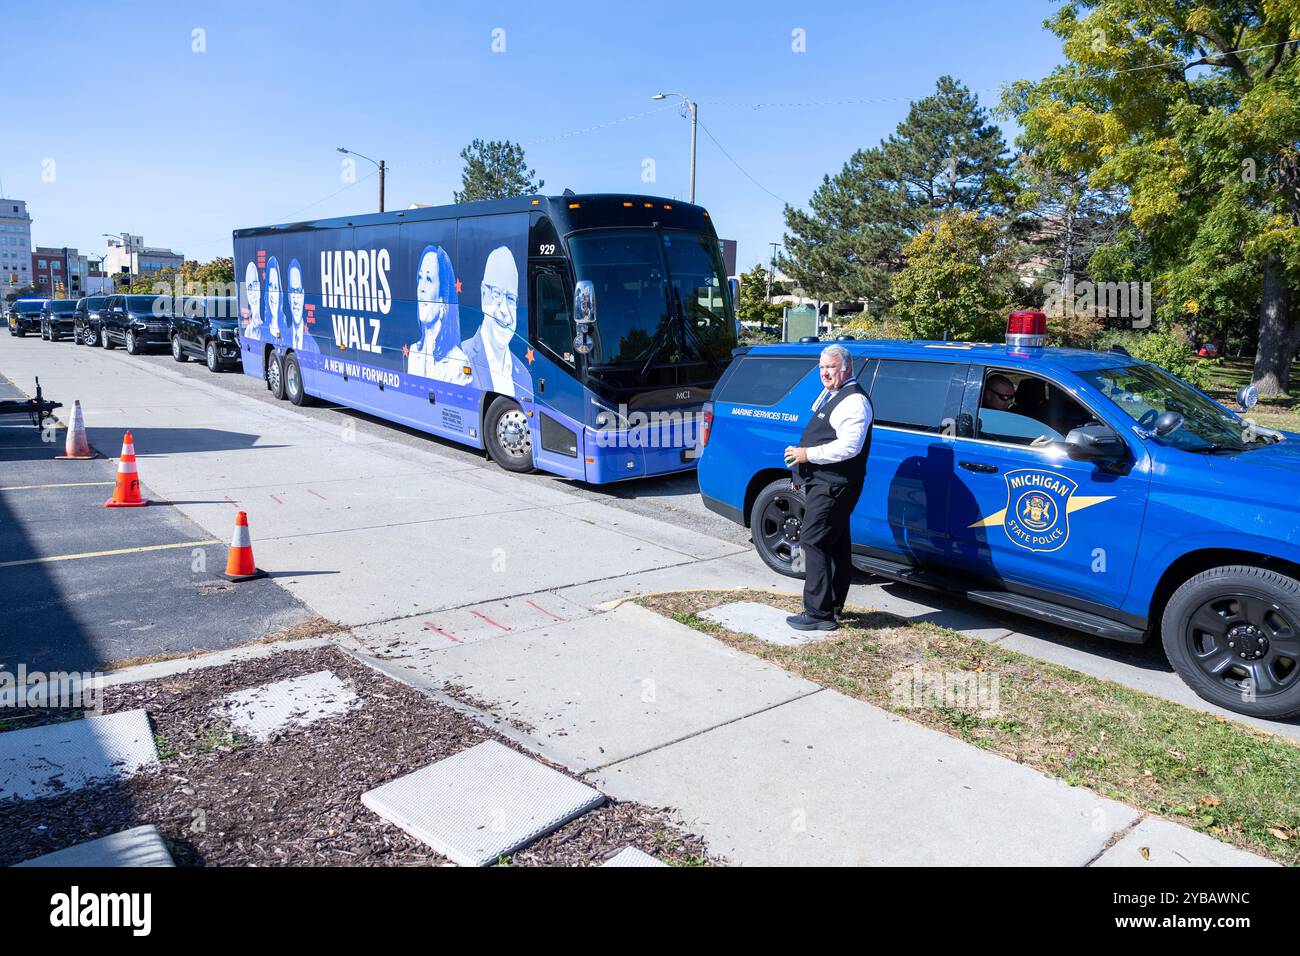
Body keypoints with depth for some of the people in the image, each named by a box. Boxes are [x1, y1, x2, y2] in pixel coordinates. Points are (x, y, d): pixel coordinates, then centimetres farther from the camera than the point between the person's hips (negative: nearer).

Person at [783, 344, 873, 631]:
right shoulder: (829, 394, 18)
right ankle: (833, 607, 24)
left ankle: (818, 613, -8)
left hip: (833, 486, -11)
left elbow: (849, 446, -26)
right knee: (836, 545, 15)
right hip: (824, 483, 11)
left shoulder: (854, 401, -15)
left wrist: (808, 454, -20)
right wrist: (802, 454, 13)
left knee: (813, 541, -12)